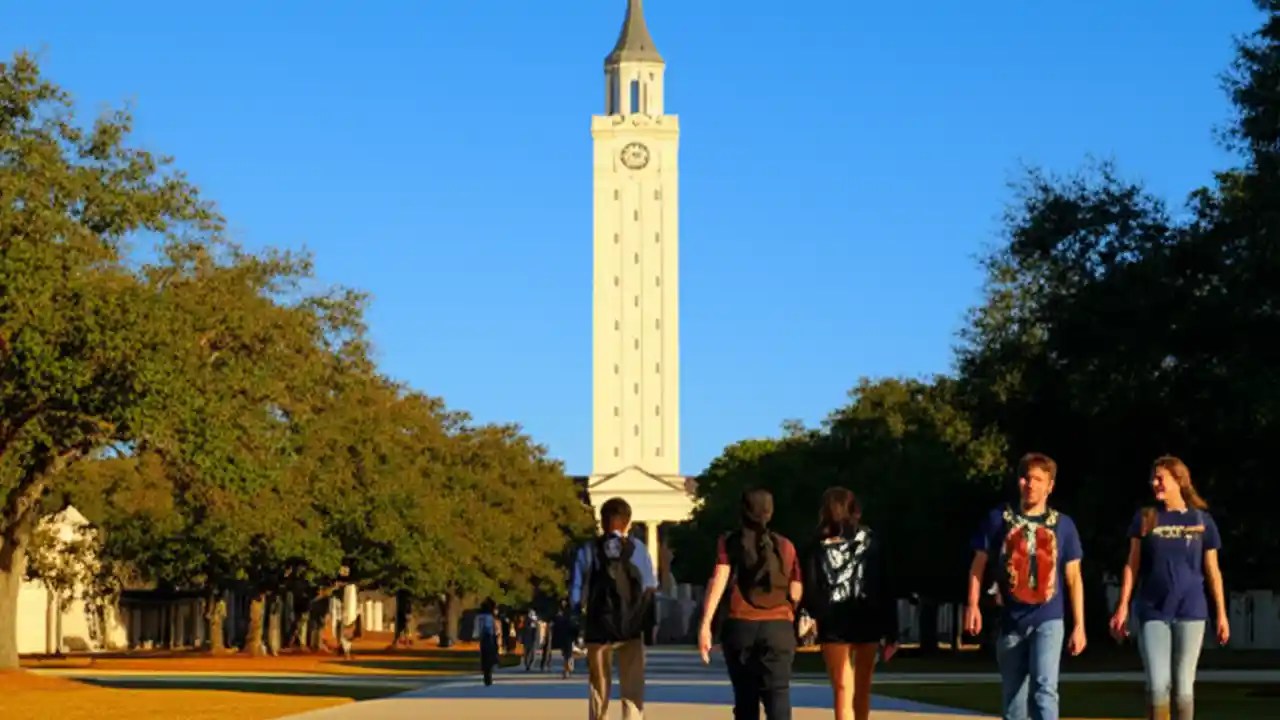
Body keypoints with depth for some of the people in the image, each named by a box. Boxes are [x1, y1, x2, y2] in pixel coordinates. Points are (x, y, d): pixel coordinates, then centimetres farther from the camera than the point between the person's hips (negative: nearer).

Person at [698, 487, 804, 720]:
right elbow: (796, 593, 10)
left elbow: (718, 580, -10)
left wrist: (705, 624, -16)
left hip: (740, 625, 0)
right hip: (778, 628, 0)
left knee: (745, 697, 13)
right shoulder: (786, 546, 11)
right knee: (778, 695, -9)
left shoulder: (729, 542, 5)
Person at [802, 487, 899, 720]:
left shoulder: (819, 546, -1)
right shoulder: (871, 541, 4)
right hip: (868, 621, 2)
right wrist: (891, 631, 2)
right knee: (862, 689, 18)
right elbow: (886, 587, -1)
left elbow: (810, 590, -7)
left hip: (834, 624, -2)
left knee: (844, 690, -2)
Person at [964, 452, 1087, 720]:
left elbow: (1073, 577, 5)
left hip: (1048, 620, -2)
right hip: (1011, 622, 2)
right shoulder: (999, 518, 1)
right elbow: (979, 564, 5)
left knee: (1044, 688, -19)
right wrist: (973, 605, -7)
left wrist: (1079, 625, 2)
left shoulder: (1063, 525, 2)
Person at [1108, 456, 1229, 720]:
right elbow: (1132, 566, 5)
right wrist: (1122, 606, -1)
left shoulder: (1202, 520, 3)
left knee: (1183, 686, 2)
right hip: (1153, 612, 0)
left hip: (1190, 612, 0)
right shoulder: (1145, 518, 4)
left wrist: (1222, 613, 4)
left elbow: (1212, 571, 6)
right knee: (1157, 685, -6)